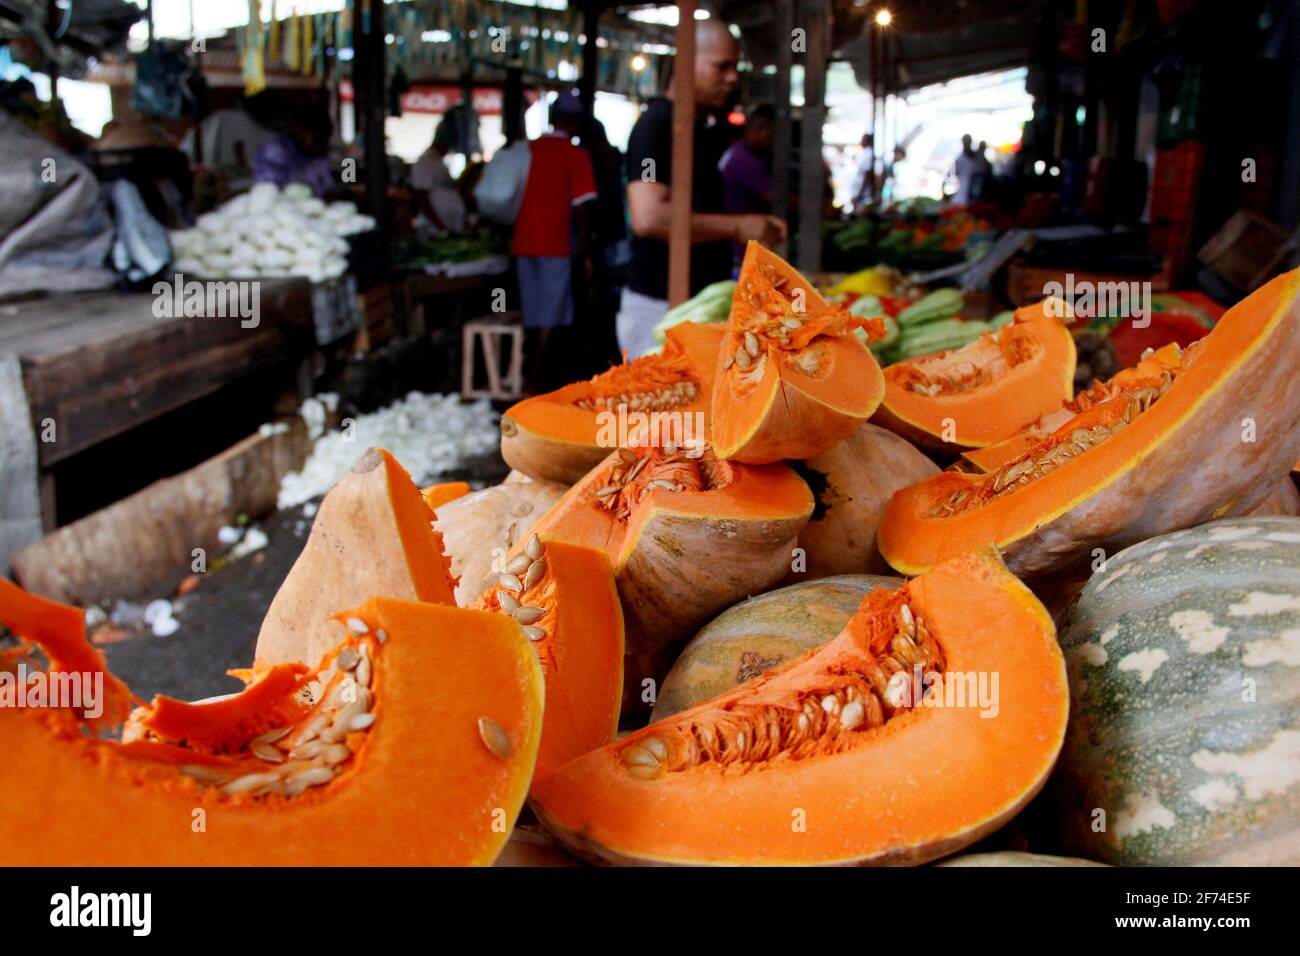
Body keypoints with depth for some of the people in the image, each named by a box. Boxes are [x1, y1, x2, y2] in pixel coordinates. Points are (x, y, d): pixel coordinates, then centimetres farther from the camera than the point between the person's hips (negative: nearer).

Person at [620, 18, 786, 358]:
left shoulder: (705, 130, 15)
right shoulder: (657, 124, -12)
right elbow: (649, 217, -26)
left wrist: (757, 227, 8)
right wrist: (737, 226, -18)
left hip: (702, 301, 9)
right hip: (659, 306, -9)